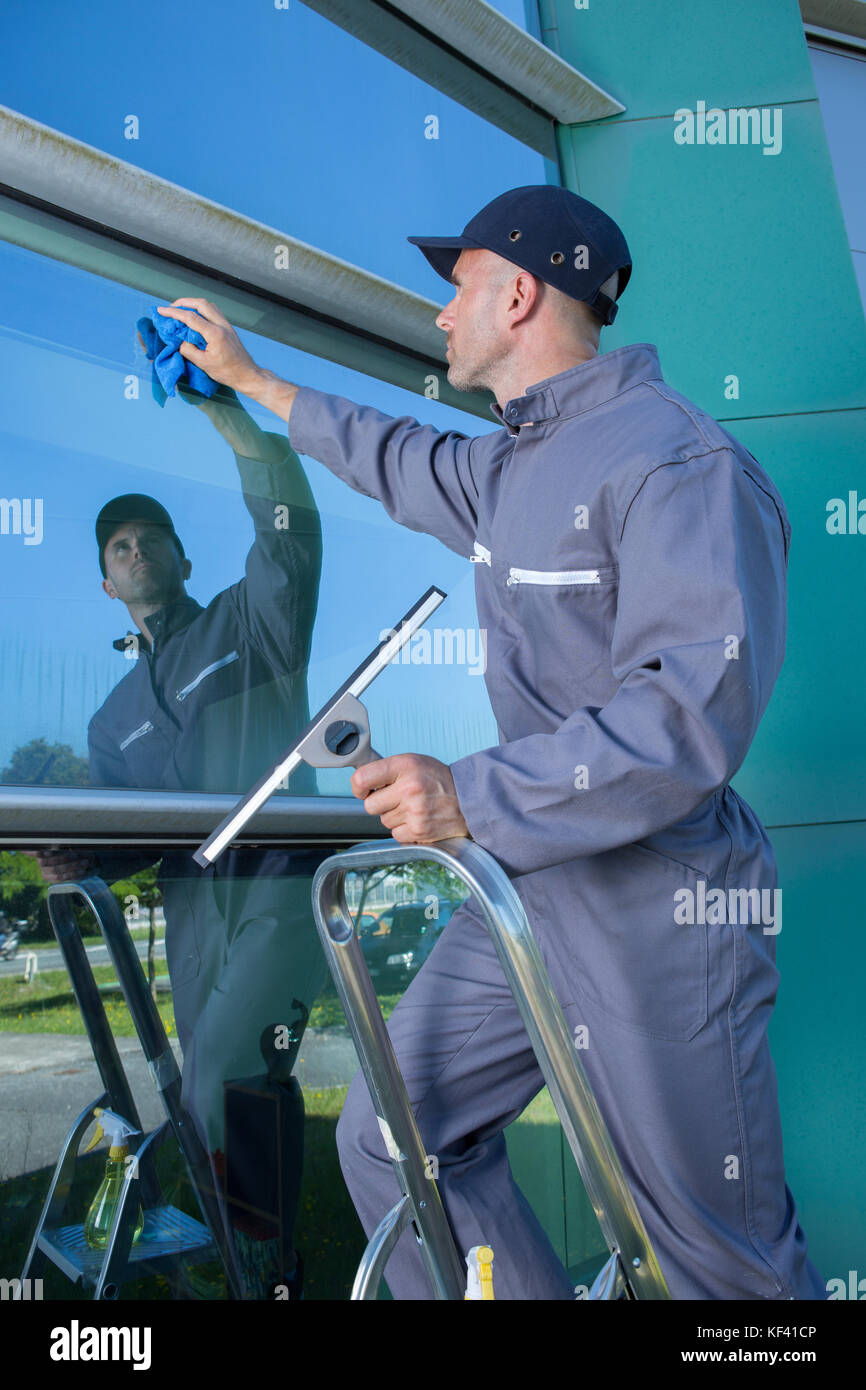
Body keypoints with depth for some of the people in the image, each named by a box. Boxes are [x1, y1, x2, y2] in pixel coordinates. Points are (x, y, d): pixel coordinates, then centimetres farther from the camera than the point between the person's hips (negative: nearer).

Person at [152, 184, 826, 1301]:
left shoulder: (679, 462, -15)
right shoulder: (517, 464, 15)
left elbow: (692, 710, -25)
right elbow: (407, 463, 35)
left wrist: (472, 798, -26)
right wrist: (252, 381, 43)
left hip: (657, 910, -8)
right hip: (526, 890, 9)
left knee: (722, 1256, 2)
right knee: (390, 1139, 10)